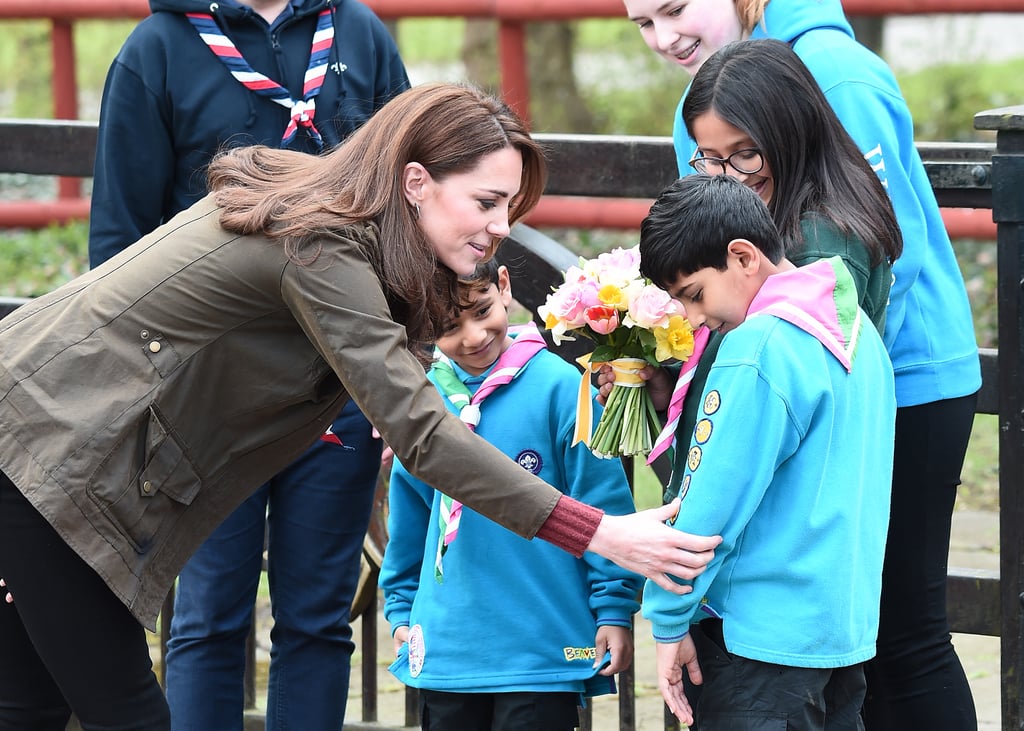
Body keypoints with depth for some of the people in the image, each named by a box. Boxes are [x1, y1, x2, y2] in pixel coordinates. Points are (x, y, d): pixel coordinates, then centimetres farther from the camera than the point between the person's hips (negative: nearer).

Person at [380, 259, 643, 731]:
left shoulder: (558, 386, -9)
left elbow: (603, 507, -6)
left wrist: (615, 609, -6)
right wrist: (402, 608, 17)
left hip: (542, 653, -4)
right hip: (445, 653, 4)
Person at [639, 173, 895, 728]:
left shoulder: (756, 353, -18)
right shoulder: (855, 328, 10)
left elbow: (710, 505, -17)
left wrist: (669, 621, -8)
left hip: (766, 635, -9)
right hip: (847, 623, 9)